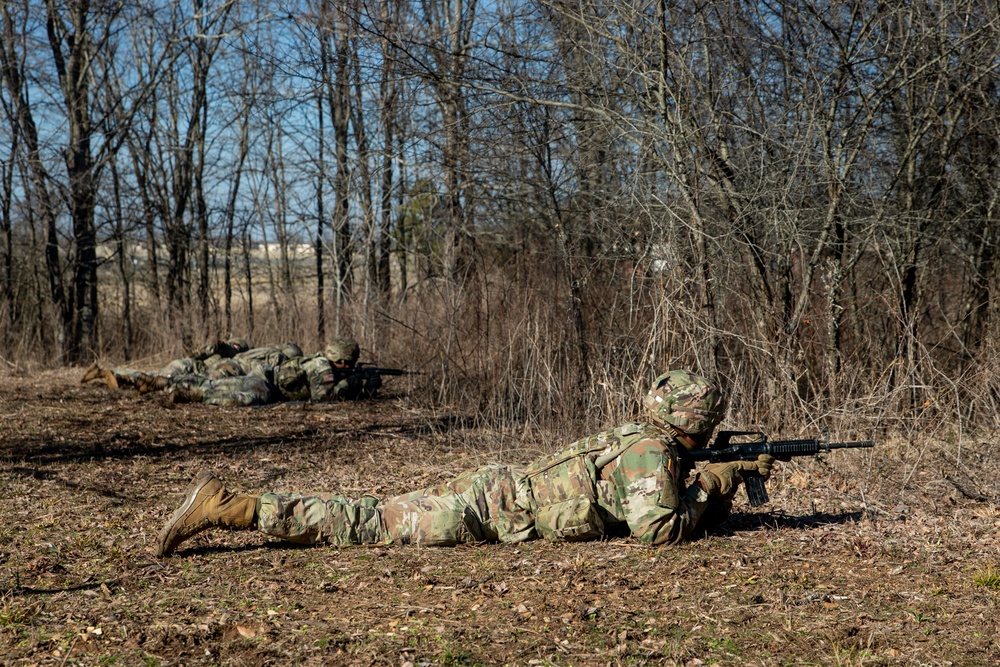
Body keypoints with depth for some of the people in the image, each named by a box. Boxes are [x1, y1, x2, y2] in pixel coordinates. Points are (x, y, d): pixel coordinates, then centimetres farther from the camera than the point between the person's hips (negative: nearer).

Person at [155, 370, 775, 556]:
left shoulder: (647, 439, 17)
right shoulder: (654, 452, -11)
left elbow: (687, 503, 29)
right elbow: (659, 527, -21)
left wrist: (735, 474, 16)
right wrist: (707, 490, -5)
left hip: (501, 486, 8)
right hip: (488, 509, -8)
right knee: (367, 524, -8)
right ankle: (223, 505, -8)